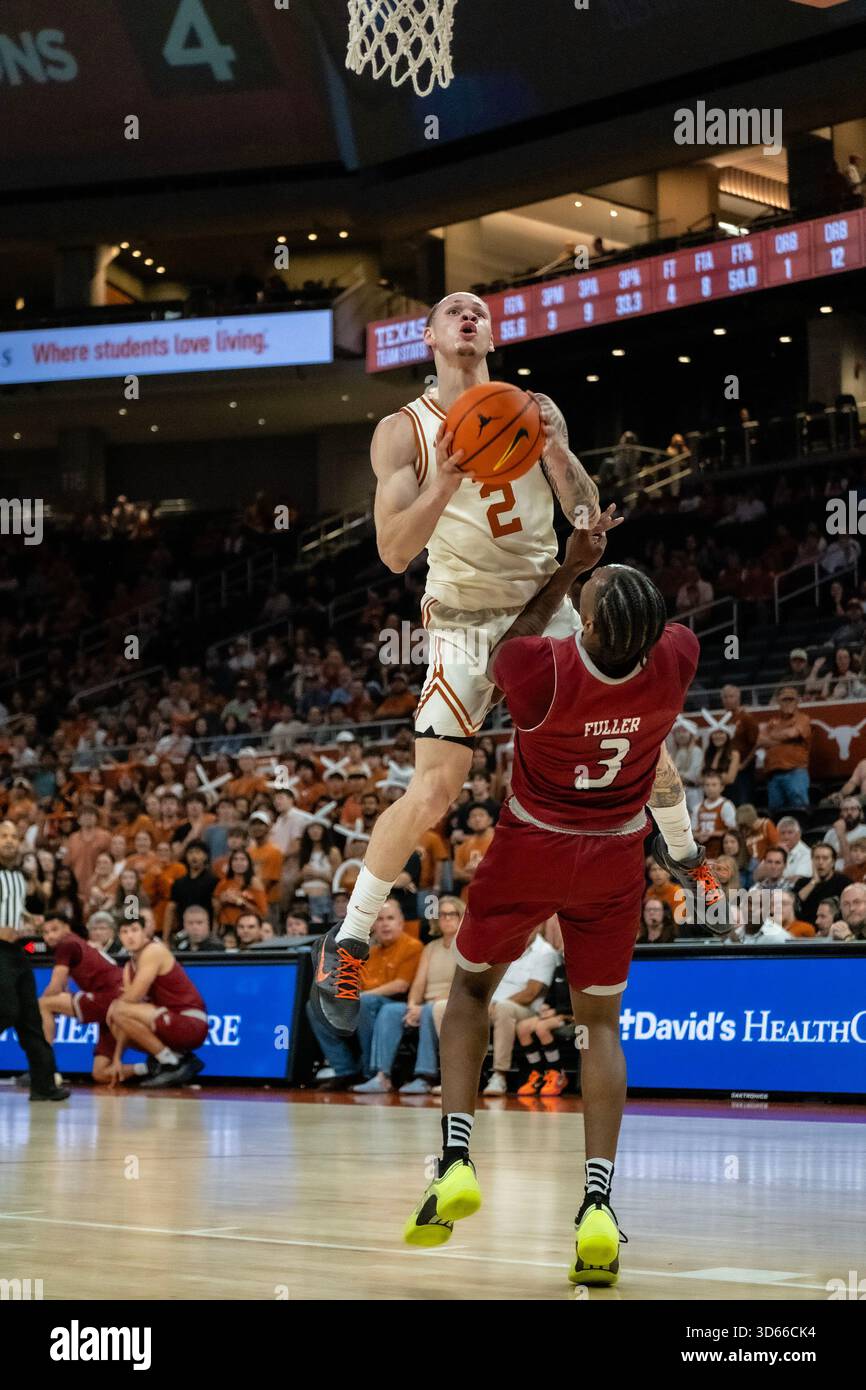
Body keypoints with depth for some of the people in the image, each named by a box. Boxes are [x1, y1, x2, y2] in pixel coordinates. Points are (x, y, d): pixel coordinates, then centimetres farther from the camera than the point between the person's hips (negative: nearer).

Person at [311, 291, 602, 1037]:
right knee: (433, 791, -11)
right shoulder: (403, 432, -8)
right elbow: (395, 552, -17)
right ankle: (349, 940, 3)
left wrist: (557, 452, -22)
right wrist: (442, 487, -33)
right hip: (464, 623, -3)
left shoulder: (533, 410, 0)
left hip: (544, 606, 4)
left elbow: (587, 513, -2)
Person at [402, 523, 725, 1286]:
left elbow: (502, 646, -1)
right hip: (614, 858, 2)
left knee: (471, 986, 20)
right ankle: (598, 1205, -5)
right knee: (601, 1022, 11)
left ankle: (456, 1161, 3)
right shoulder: (677, 660, -19)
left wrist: (568, 569, 0)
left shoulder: (541, 668, -28)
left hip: (531, 850, -2)